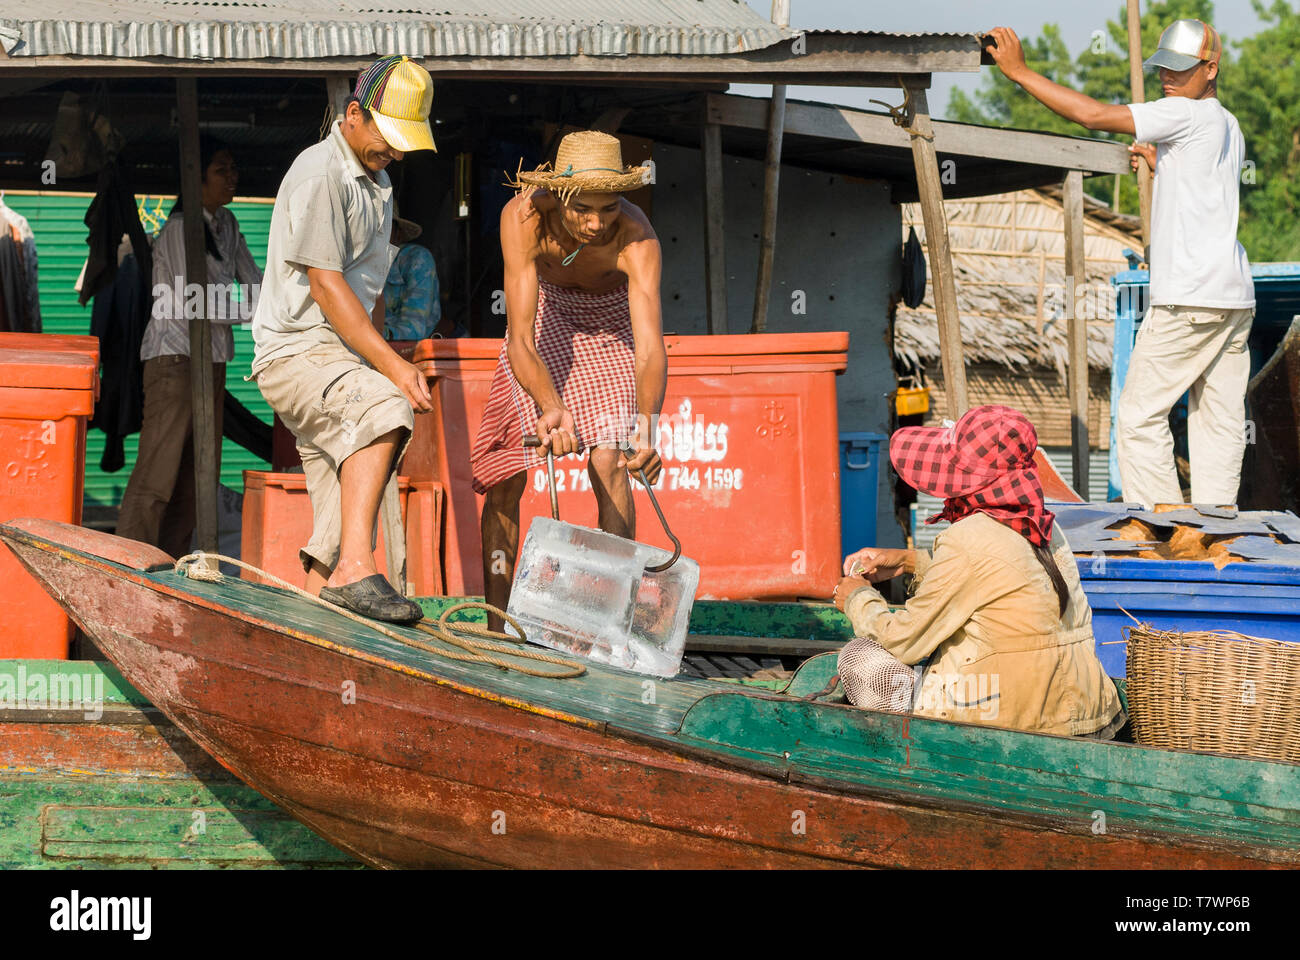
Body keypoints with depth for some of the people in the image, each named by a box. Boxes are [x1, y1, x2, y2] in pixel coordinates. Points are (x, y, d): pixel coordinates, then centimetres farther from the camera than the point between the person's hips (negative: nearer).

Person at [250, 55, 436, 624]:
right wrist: (393, 367, -22)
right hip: (298, 351, -9)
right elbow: (325, 285, -18)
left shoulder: (377, 181, 19)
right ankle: (356, 572, -41)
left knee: (336, 534, 1)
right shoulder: (319, 174, -11)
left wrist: (382, 360, 25)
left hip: (346, 358, 9)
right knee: (384, 410, -36)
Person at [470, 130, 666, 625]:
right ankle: (497, 627, 8)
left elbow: (650, 348, -46)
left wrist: (646, 431, -63)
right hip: (546, 313, 1)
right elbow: (519, 341, -40)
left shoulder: (636, 238, -36)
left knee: (608, 463, -19)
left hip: (609, 324, -1)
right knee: (505, 476, -2)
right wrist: (554, 409, -57)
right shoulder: (524, 217, -35)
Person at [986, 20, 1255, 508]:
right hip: (1236, 297, 10)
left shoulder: (1188, 113, -8)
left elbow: (1093, 114, -13)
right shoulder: (1228, 126, 21)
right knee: (1220, 421, 8)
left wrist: (1018, 70, -10)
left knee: (1140, 415, -5)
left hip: (1189, 298, -10)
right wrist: (1158, 163, 28)